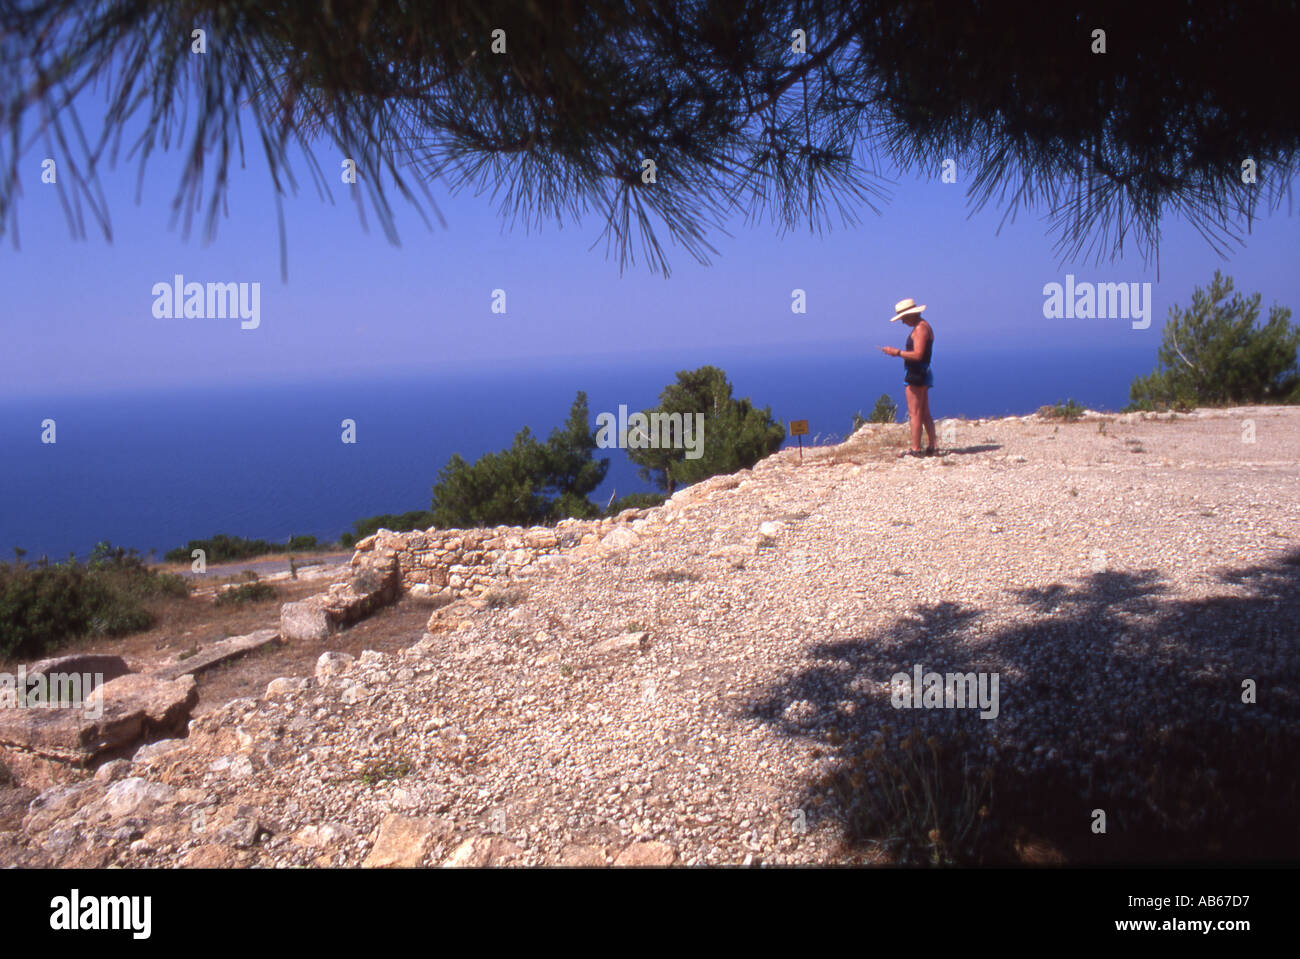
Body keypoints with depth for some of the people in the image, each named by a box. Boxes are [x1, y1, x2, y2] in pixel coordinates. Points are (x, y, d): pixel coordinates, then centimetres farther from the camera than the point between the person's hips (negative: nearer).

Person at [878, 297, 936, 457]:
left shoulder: (920, 328, -14)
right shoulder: (923, 326, 19)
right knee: (925, 413, 12)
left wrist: (897, 352, -15)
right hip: (920, 374, 11)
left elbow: (918, 355, -23)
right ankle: (933, 446, 14)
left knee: (914, 413, -9)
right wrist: (899, 353, 15)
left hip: (916, 376, -11)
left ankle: (915, 449, -9)